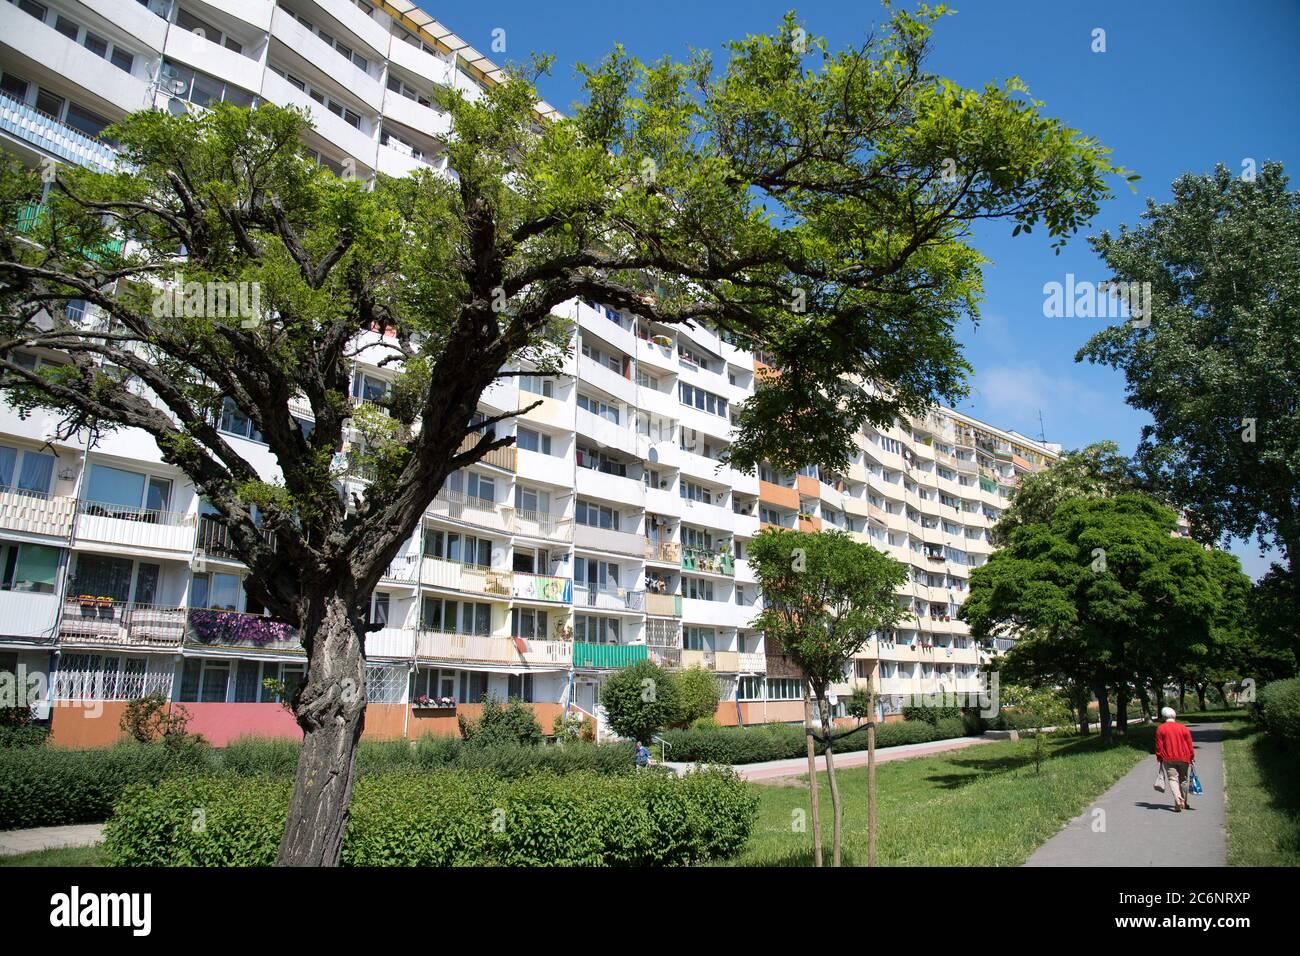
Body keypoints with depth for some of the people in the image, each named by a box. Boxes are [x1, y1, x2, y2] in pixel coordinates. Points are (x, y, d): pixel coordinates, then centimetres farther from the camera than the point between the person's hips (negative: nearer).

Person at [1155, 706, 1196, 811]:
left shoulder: (1160, 728, -3)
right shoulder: (1183, 728, 0)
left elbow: (1159, 745, -3)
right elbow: (1190, 744, 2)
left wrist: (1159, 758, 5)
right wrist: (1192, 758, 10)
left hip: (1168, 759, -2)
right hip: (1184, 759, 2)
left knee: (1173, 779, -3)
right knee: (1184, 780, 15)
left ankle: (1178, 800, -24)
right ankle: (1183, 803, 25)